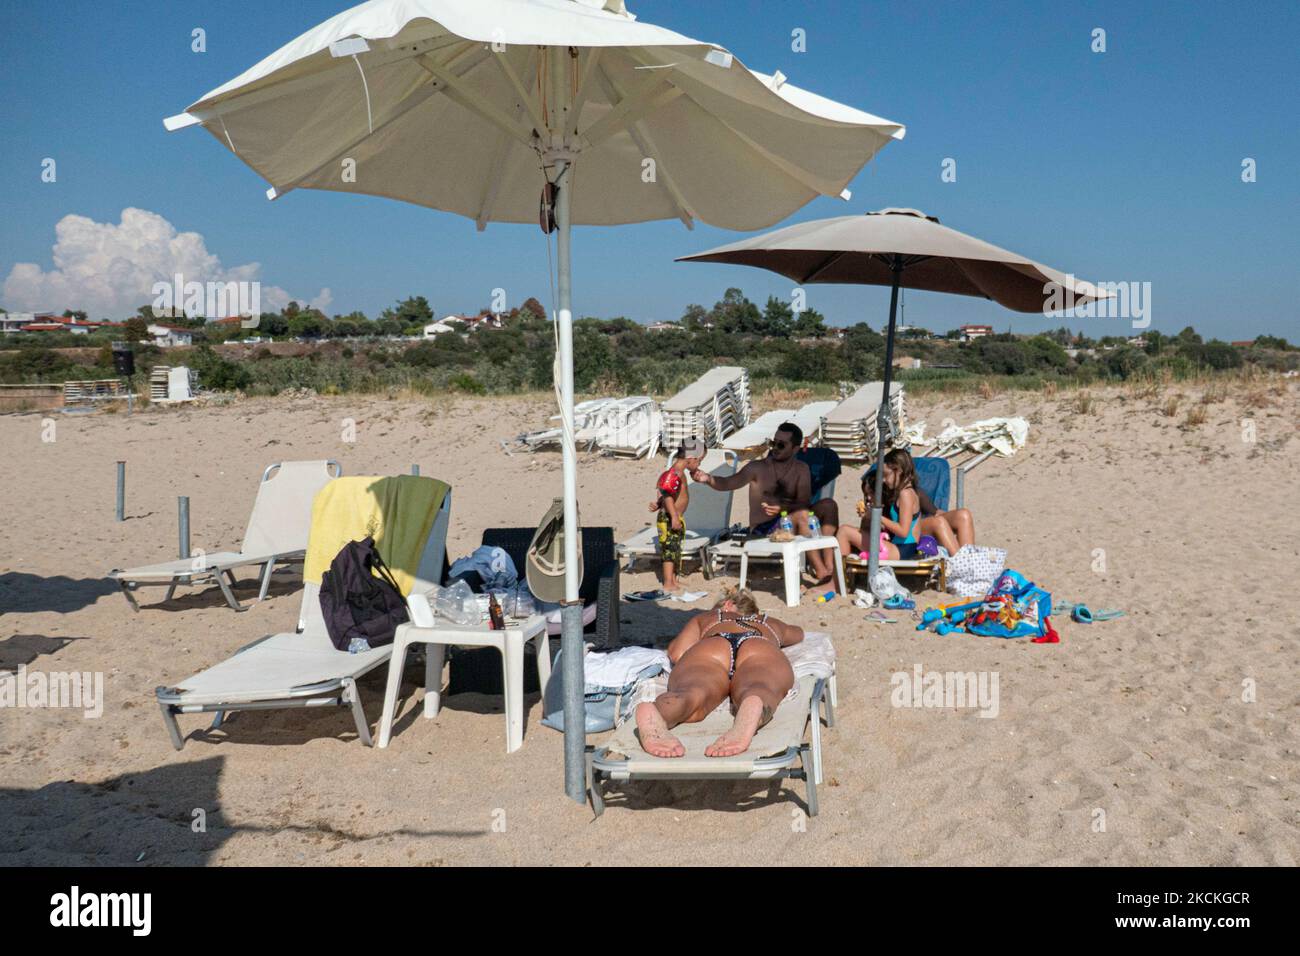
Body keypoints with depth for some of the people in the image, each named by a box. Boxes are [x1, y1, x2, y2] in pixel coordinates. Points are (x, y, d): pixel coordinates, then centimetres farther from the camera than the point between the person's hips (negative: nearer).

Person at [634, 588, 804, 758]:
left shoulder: (704, 618, 42)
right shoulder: (771, 623, 48)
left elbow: (676, 653, 27)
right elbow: (798, 633, 69)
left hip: (707, 651, 0)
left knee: (691, 693, -31)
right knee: (756, 692, -33)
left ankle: (653, 715, -67)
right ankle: (752, 709, -71)